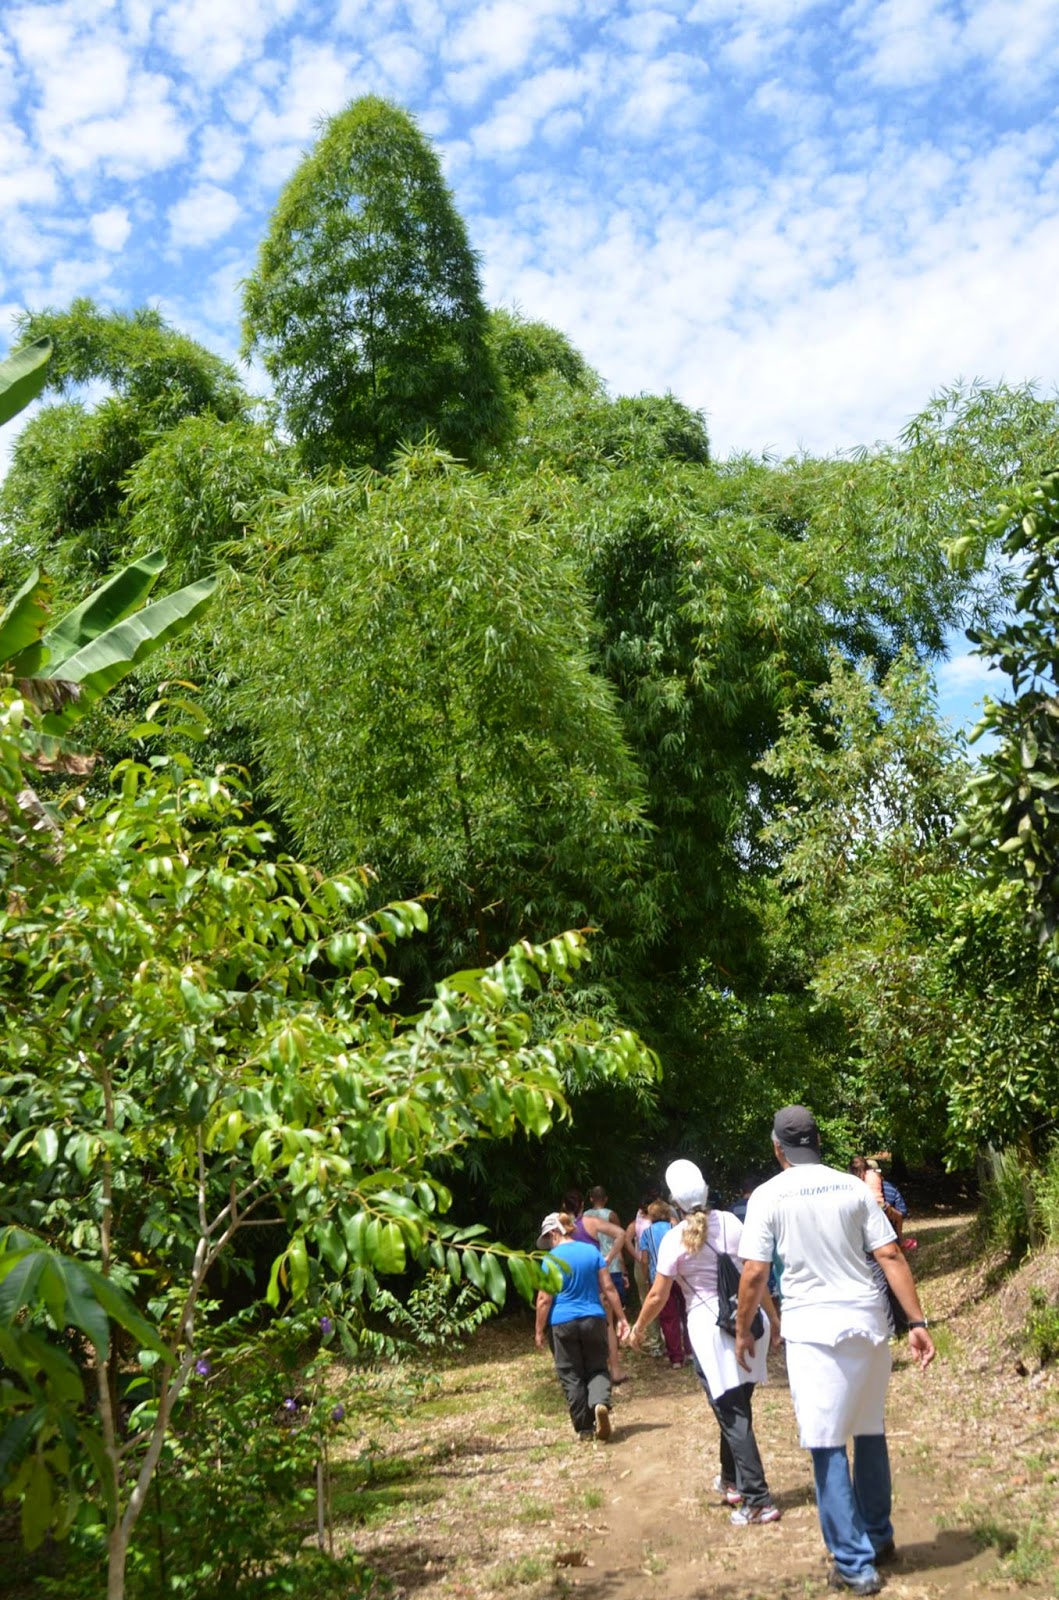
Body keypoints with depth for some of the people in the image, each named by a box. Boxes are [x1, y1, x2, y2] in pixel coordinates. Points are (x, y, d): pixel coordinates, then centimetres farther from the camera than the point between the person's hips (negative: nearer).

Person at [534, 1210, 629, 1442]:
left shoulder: (552, 1258, -8)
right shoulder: (592, 1251, 2)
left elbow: (544, 1299, -8)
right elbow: (608, 1288, 2)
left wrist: (539, 1331, 0)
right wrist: (621, 1318, 7)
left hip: (563, 1323, -2)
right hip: (593, 1319, 2)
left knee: (571, 1375, 10)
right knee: (597, 1368, 13)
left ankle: (585, 1428, 13)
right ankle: (600, 1403, -15)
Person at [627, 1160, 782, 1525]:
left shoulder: (675, 1240, -10)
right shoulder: (730, 1222, 0)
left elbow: (658, 1295, -4)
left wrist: (638, 1328, 12)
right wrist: (772, 1316, 19)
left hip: (710, 1327, -5)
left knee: (732, 1414, 0)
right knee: (738, 1406, 20)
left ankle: (757, 1501, -3)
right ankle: (732, 1480, 36)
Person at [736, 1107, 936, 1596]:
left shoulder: (769, 1195, -5)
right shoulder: (853, 1187, 4)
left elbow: (754, 1273, -7)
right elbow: (890, 1256, 0)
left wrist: (743, 1331, 6)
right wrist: (917, 1322, 2)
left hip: (814, 1328, -4)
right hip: (868, 1322, 4)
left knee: (828, 1446, 5)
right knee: (870, 1433, 21)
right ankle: (879, 1537, 35)